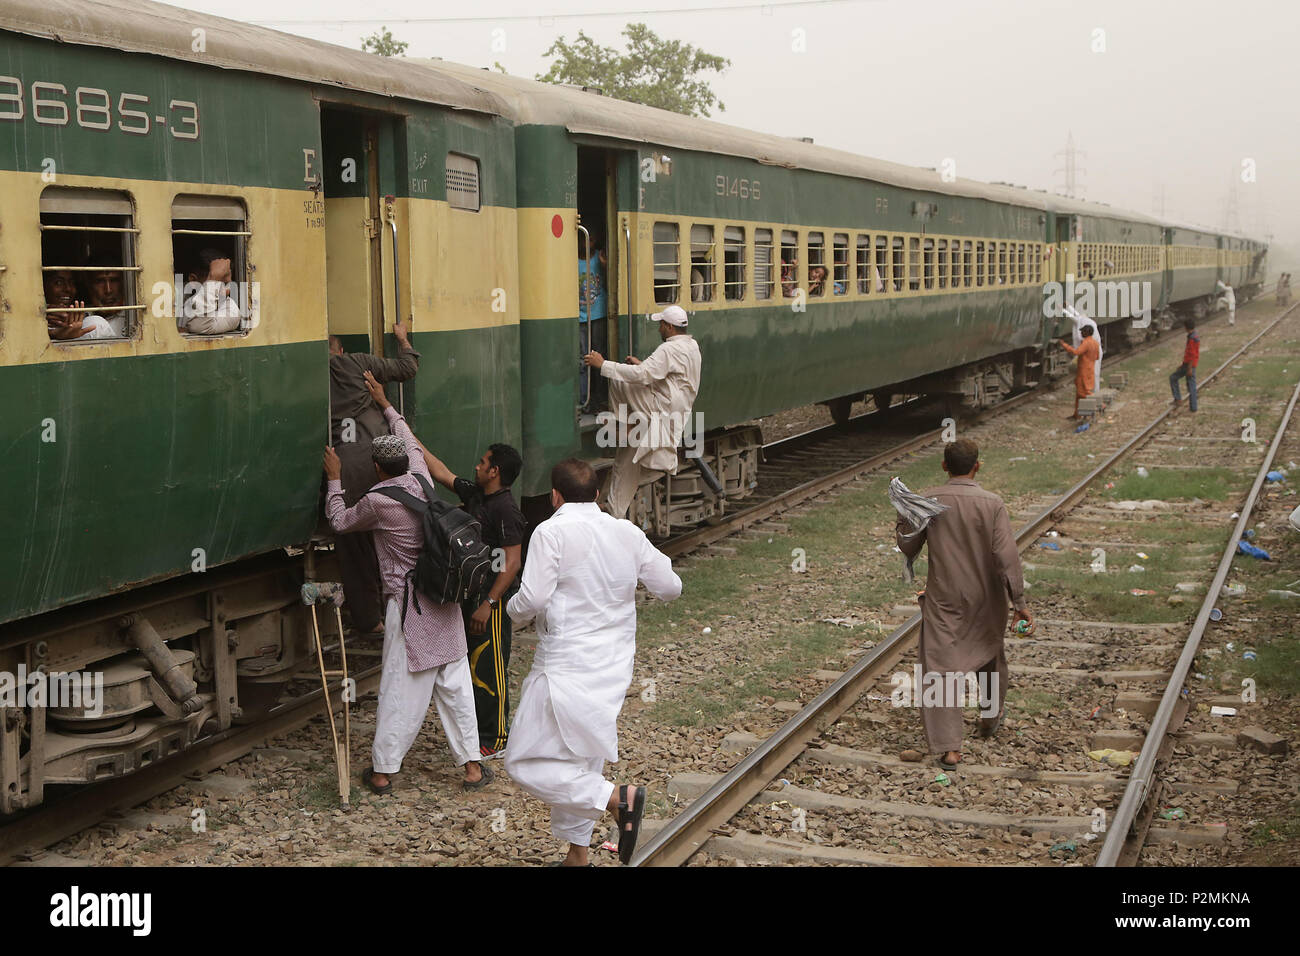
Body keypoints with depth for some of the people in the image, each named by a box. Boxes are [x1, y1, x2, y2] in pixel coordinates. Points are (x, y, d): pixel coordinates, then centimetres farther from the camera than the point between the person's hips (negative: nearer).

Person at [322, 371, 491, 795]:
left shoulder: (377, 501, -12)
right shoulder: (420, 481, 3)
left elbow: (339, 521, 8)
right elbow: (411, 442, 24)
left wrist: (334, 479, 20)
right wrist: (385, 404, 35)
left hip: (408, 607, -5)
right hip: (444, 601, 5)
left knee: (400, 690, 2)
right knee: (455, 685, 9)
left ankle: (383, 771, 12)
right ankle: (472, 766, 13)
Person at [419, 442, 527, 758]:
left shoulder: (505, 509, -18)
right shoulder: (475, 495, 9)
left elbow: (512, 563, -22)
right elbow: (441, 473, 22)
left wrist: (488, 604, -25)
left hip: (491, 601, -10)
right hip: (471, 595, 10)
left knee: (489, 670, -4)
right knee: (473, 666, 16)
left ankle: (495, 740, 4)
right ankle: (478, 729, 27)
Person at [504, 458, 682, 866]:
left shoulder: (553, 532, -13)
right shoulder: (628, 533, 4)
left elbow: (533, 599, -19)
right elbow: (670, 588, 9)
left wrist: (514, 609, 3)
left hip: (567, 669, -7)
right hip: (614, 668, 7)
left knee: (526, 764, -1)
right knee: (582, 764, 21)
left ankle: (619, 797, -14)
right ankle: (577, 854, 29)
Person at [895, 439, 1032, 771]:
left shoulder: (927, 501, -10)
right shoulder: (992, 504, -14)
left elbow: (908, 548, -1)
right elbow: (1006, 556, -17)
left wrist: (903, 517, 13)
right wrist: (1019, 601, -12)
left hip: (943, 600, 0)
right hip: (985, 599, 1)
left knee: (941, 668, 0)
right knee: (990, 654, 26)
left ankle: (949, 747, -8)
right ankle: (991, 716, 46)